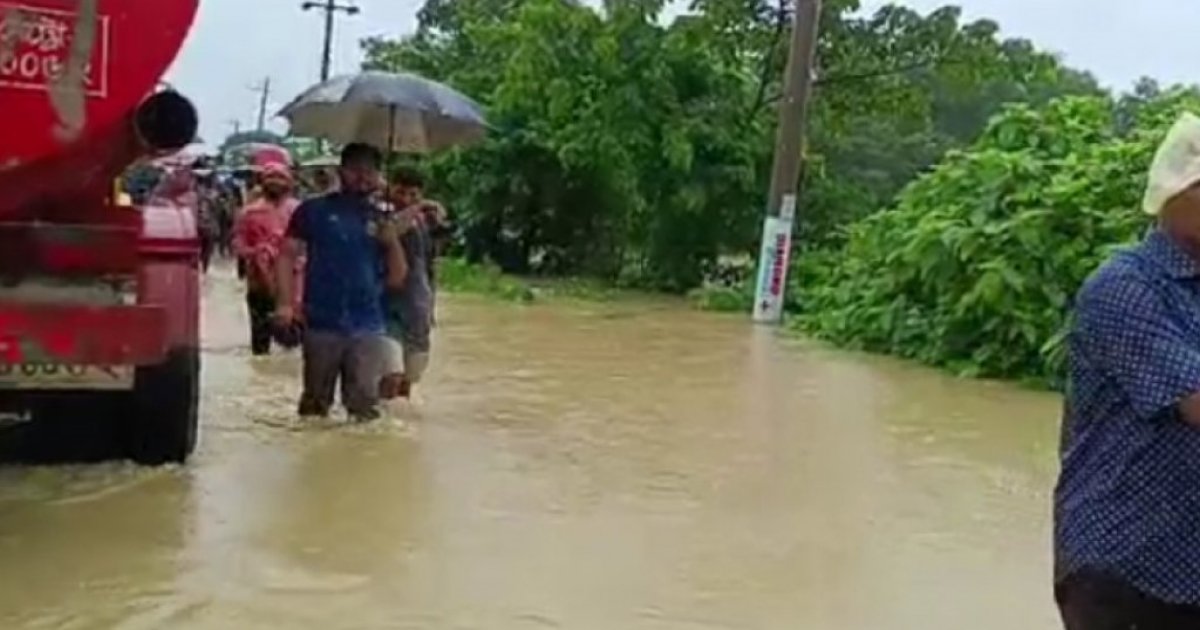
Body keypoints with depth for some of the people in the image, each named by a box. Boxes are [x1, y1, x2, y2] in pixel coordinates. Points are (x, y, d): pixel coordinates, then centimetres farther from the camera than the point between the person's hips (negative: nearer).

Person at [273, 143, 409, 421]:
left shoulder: (382, 221, 10)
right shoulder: (315, 210, 1)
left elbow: (396, 279, 10)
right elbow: (287, 255, -1)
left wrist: (393, 242, -7)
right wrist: (285, 302, -12)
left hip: (367, 327, 2)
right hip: (321, 324, -2)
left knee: (364, 404, 4)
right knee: (314, 403, 9)